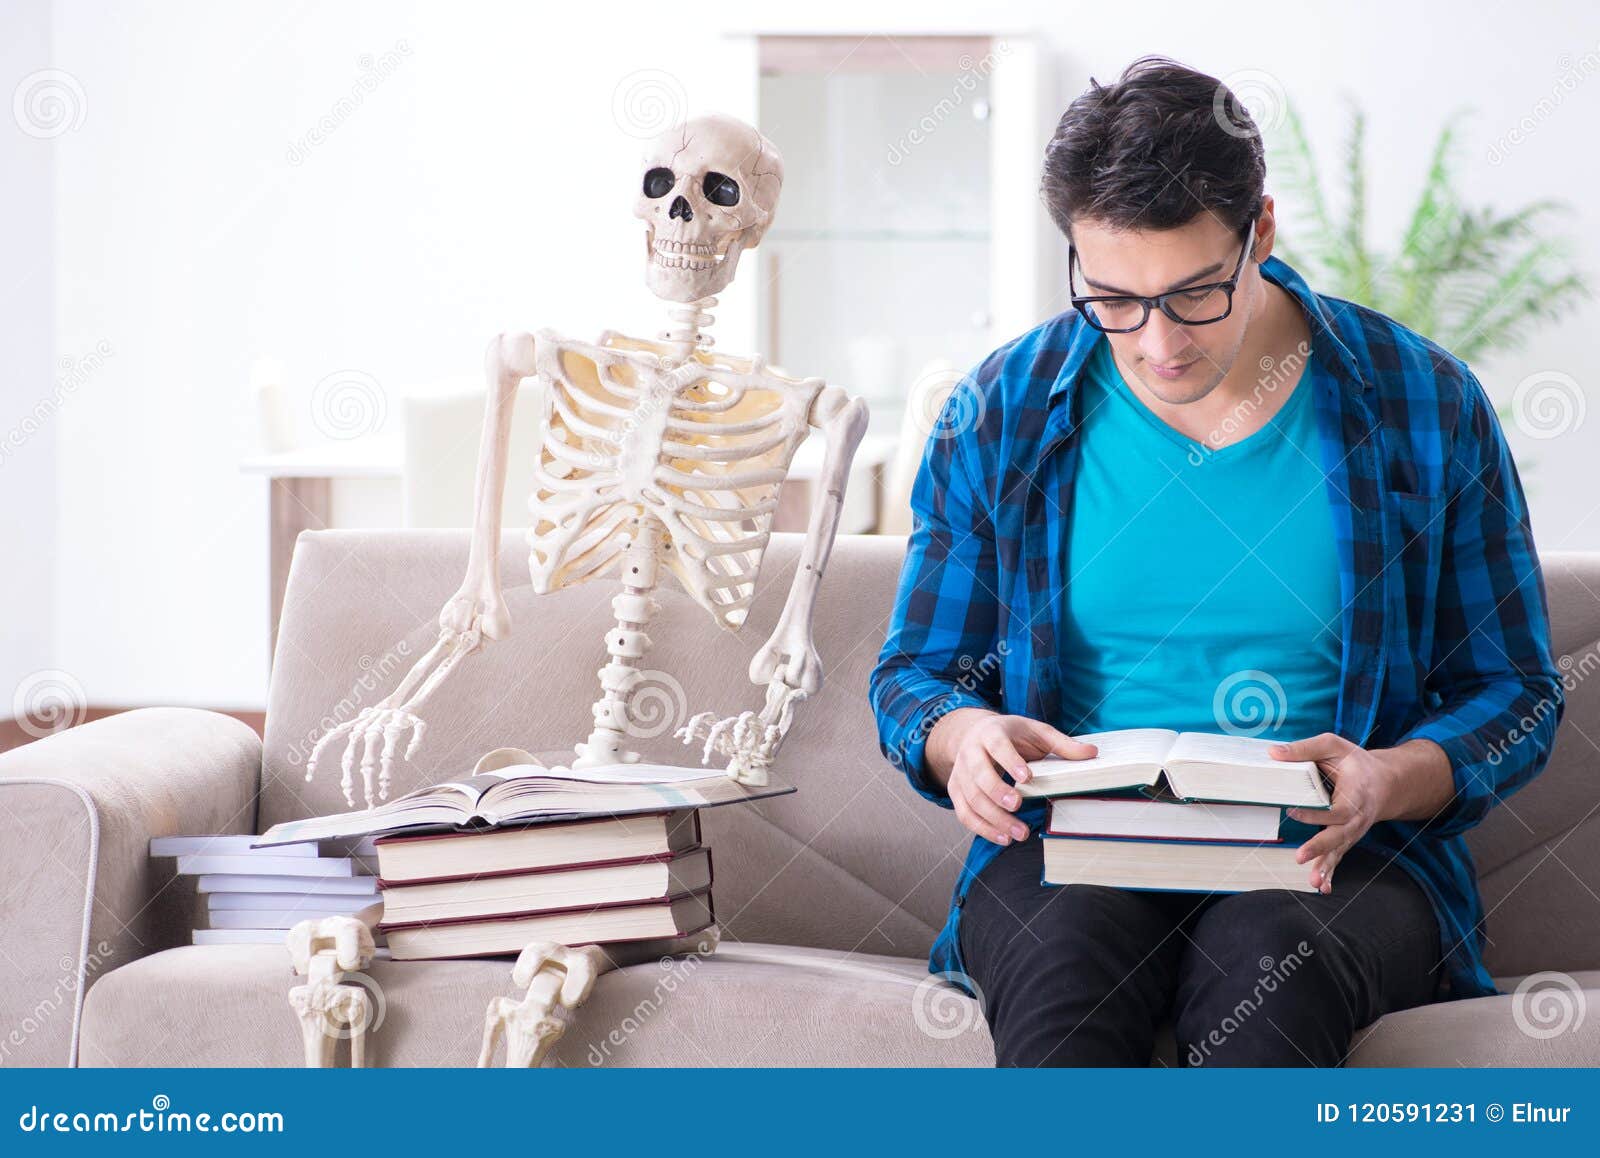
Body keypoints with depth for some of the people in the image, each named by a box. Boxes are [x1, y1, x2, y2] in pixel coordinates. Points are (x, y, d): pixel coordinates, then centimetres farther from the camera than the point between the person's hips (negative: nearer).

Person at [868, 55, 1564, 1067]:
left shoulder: (1425, 405, 1)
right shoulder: (1002, 413, 5)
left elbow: (1514, 694, 7)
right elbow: (916, 670, 14)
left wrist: (1390, 782, -15)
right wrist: (961, 738, -12)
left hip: (1330, 867, -1)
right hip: (1070, 859, 1)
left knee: (1266, 957, -36)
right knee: (1062, 956, -35)